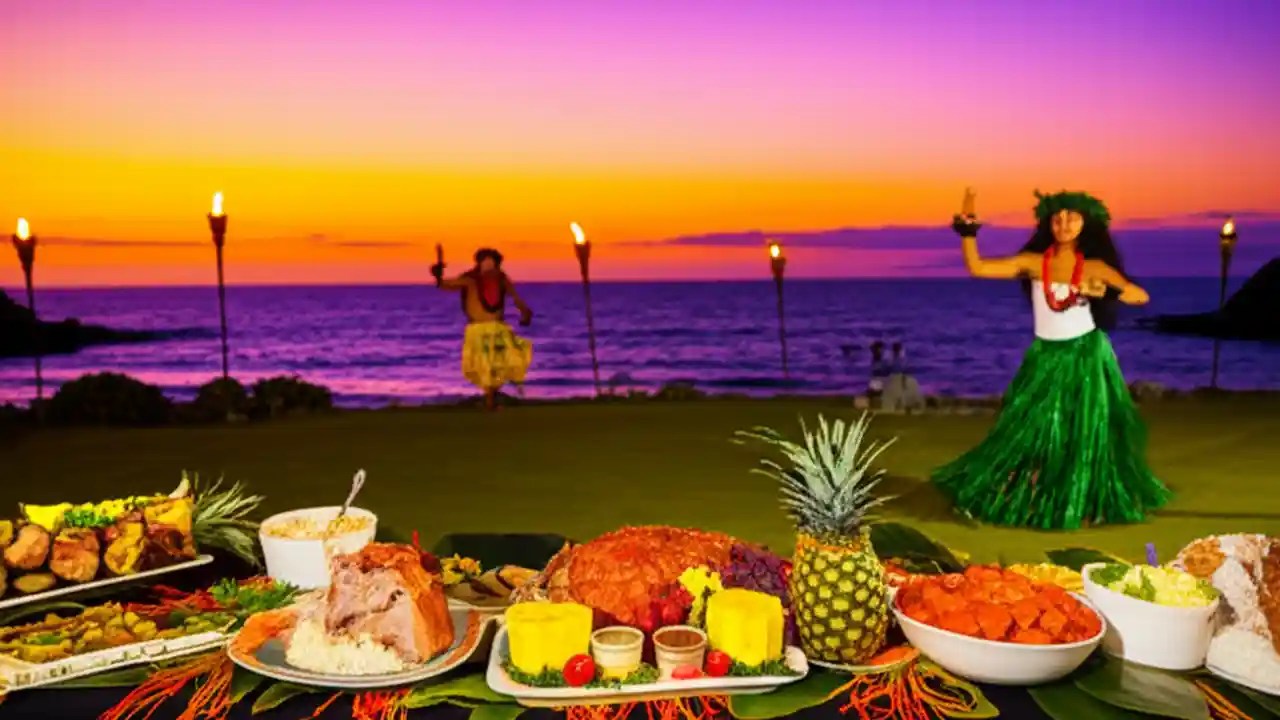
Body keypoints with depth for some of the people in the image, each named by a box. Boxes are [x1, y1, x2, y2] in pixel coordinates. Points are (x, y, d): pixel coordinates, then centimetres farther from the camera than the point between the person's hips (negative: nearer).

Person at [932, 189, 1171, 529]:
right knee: (1032, 433, 5)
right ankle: (1024, 499, 20)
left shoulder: (1094, 267, -4)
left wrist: (1104, 292, -25)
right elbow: (977, 267, -8)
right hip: (1046, 359, 1)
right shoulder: (1032, 262, -3)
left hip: (1086, 358, -1)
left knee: (1086, 436, 5)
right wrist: (968, 228, -16)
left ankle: (1084, 504, 20)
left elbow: (1141, 296, -8)